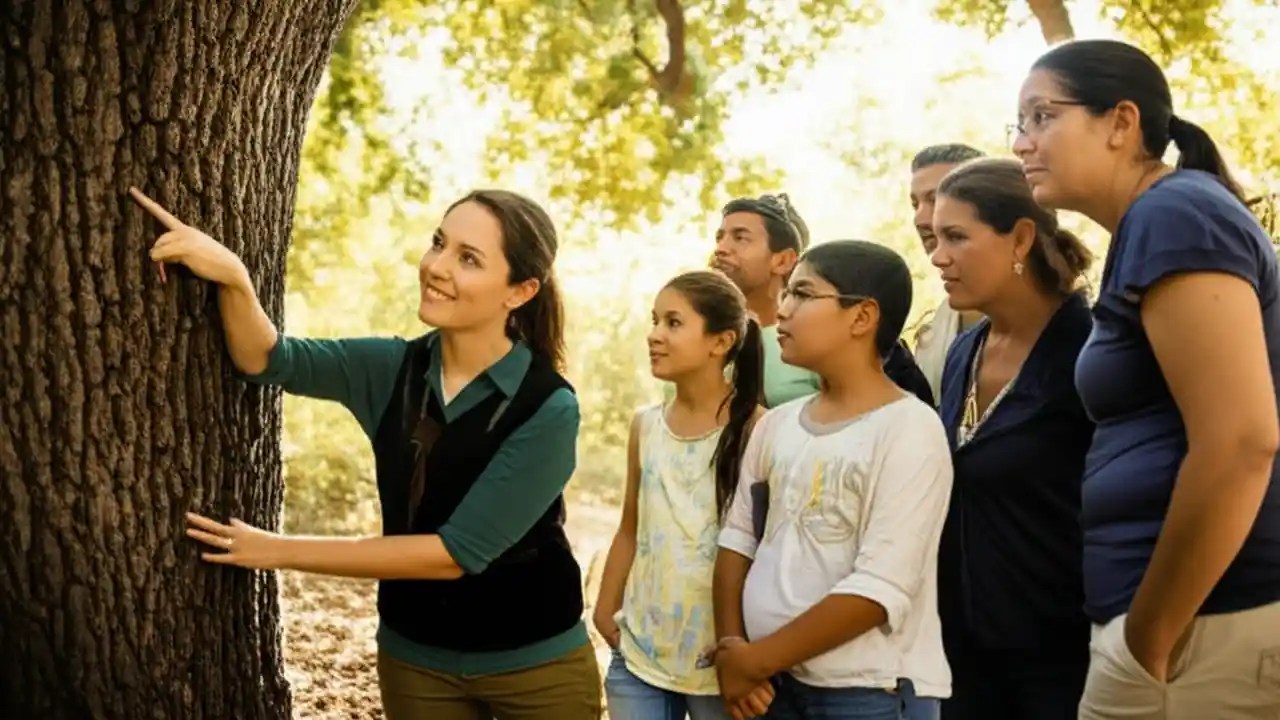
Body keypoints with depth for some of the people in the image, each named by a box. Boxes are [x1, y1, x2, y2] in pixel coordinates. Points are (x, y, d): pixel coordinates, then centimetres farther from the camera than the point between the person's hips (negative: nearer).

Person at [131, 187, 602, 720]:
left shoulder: (547, 410, -19)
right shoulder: (392, 370, -4)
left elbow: (457, 551, -21)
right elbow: (266, 360, -15)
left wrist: (279, 551, -19)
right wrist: (232, 276, -36)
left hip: (534, 663, -4)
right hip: (415, 658, 4)